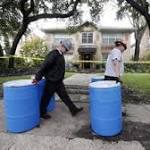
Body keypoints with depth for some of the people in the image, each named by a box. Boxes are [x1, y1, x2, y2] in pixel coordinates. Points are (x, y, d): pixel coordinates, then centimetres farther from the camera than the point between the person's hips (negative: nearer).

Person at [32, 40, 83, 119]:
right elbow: (44, 66, -25)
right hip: (51, 81, -8)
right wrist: (37, 77, -26)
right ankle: (42, 113, 28)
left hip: (59, 81, 8)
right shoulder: (53, 54, -20)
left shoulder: (60, 55, 9)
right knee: (46, 97, 9)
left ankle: (73, 110, 21)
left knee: (65, 96, 13)